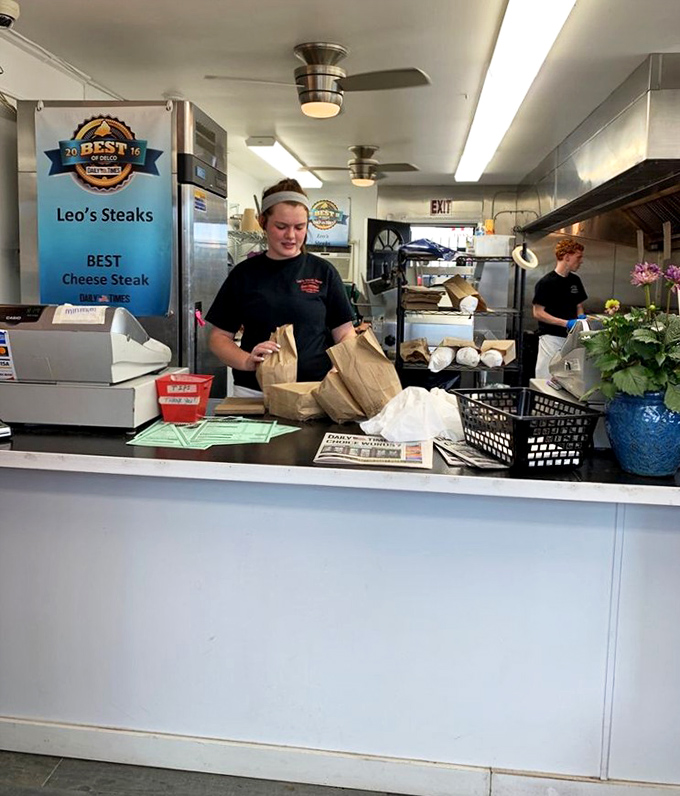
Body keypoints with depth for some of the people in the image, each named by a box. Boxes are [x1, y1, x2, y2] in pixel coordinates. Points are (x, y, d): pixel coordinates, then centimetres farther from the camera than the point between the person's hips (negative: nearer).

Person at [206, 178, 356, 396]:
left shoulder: (323, 272, 5)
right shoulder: (244, 274, 6)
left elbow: (344, 333, 6)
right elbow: (219, 337, 7)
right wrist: (247, 361, -13)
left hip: (315, 393, 0)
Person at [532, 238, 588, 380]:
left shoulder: (575, 281, 11)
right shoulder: (546, 282, -9)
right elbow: (538, 313, -11)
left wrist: (581, 318, -2)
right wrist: (566, 323, -17)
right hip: (551, 337, -6)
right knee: (547, 379, -4)